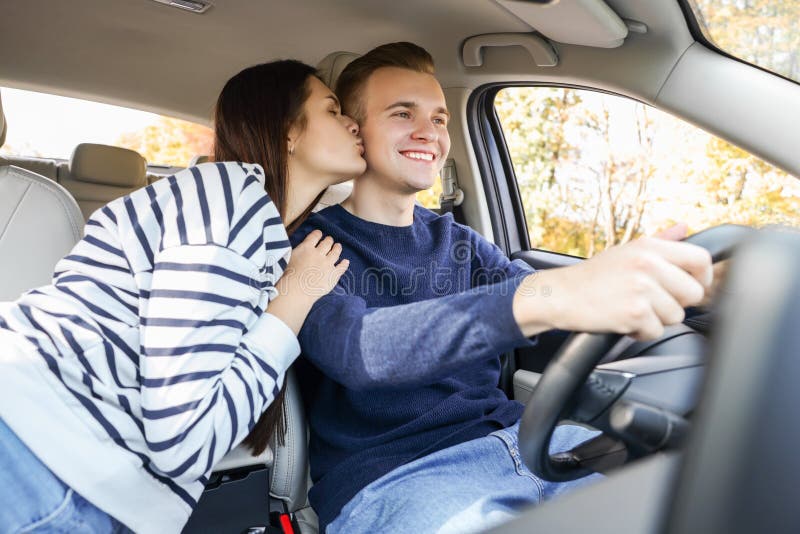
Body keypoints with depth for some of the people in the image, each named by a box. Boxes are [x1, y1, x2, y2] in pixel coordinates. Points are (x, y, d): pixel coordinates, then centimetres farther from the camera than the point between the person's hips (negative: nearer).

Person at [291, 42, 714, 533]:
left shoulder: (457, 241, 15)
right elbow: (353, 347, -26)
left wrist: (667, 281, -21)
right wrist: (545, 298, -40)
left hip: (512, 437, 5)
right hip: (389, 478, -4)